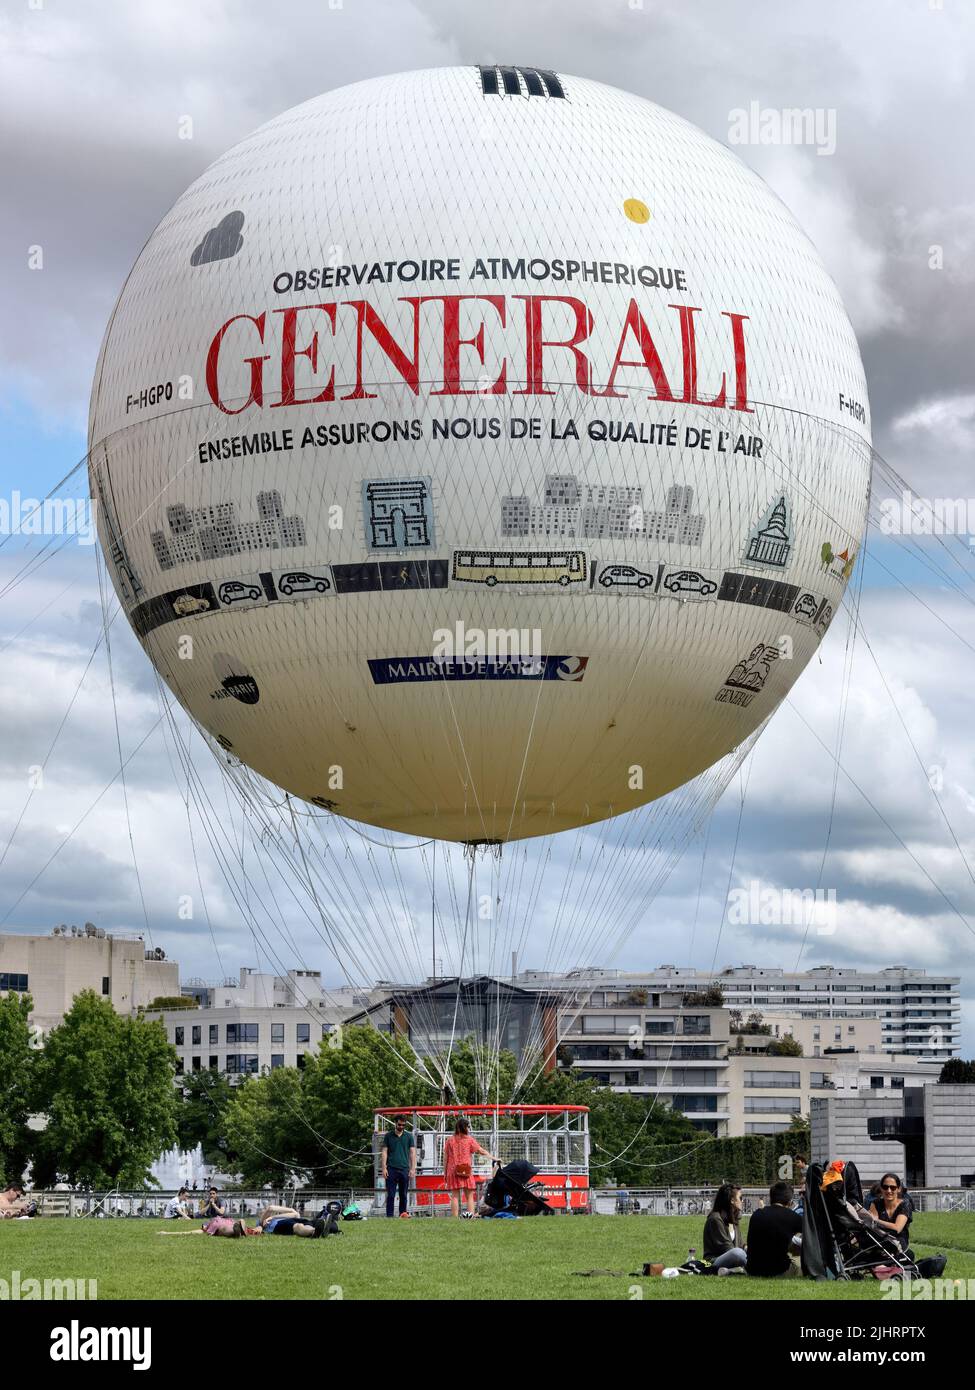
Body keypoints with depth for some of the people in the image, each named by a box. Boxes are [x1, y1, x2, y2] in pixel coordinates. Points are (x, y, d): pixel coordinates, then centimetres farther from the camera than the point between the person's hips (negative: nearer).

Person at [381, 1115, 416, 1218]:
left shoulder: (409, 1136, 9)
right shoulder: (388, 1136, 6)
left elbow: (412, 1152, 7)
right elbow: (384, 1152, 5)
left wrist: (413, 1169, -2)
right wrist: (384, 1168, -4)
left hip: (404, 1169, 1)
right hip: (391, 1169, -1)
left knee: (404, 1195, 5)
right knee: (390, 1195, -3)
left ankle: (402, 1214, 11)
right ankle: (389, 1216, -2)